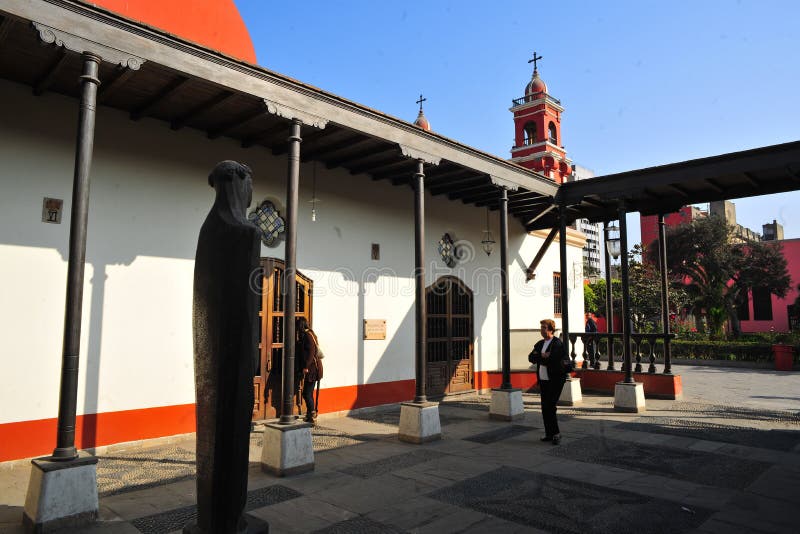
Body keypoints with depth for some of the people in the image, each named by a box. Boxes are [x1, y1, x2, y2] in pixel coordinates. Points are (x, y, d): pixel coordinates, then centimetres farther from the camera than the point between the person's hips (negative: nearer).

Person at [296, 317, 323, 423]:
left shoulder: (308, 335, -13)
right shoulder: (306, 335, 17)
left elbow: (311, 352, -20)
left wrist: (306, 366, -20)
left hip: (312, 368, -10)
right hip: (311, 368, 10)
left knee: (307, 393, -6)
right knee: (308, 393, 13)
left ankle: (312, 415, -2)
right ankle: (310, 415, 19)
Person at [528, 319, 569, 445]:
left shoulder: (558, 344, -10)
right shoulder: (539, 344, 14)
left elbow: (551, 359, -22)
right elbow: (531, 357, 5)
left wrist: (539, 357, -8)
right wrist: (542, 356, -12)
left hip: (555, 380, -7)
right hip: (543, 380, 7)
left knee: (550, 407, -11)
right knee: (545, 408, 8)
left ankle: (556, 433, 1)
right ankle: (549, 434, 17)